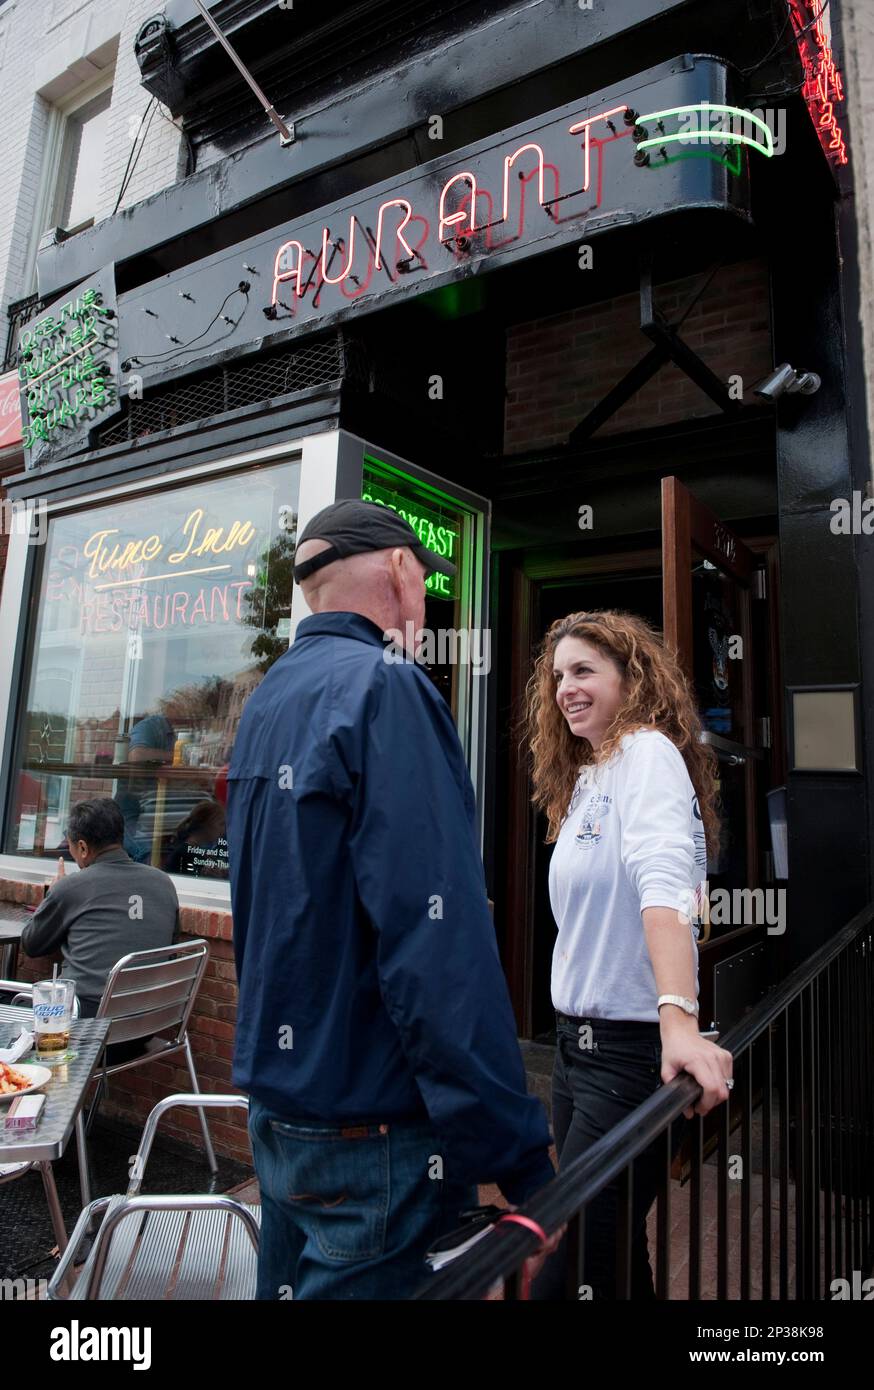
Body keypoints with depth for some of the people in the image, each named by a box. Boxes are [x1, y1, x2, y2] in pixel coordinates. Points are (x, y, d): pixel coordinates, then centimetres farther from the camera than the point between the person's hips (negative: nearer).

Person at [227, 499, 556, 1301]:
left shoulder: (267, 701, 8)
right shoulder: (384, 687, -20)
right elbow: (438, 942, -27)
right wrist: (520, 1157, -20)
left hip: (277, 1106, 9)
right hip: (371, 1128, -8)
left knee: (294, 1279, 23)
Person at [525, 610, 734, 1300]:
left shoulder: (647, 754, -13)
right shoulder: (585, 777, 12)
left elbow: (663, 887, -30)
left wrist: (679, 1018, -41)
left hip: (634, 1053, -8)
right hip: (577, 1039, 8)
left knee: (567, 1260, 2)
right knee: (612, 1248, 20)